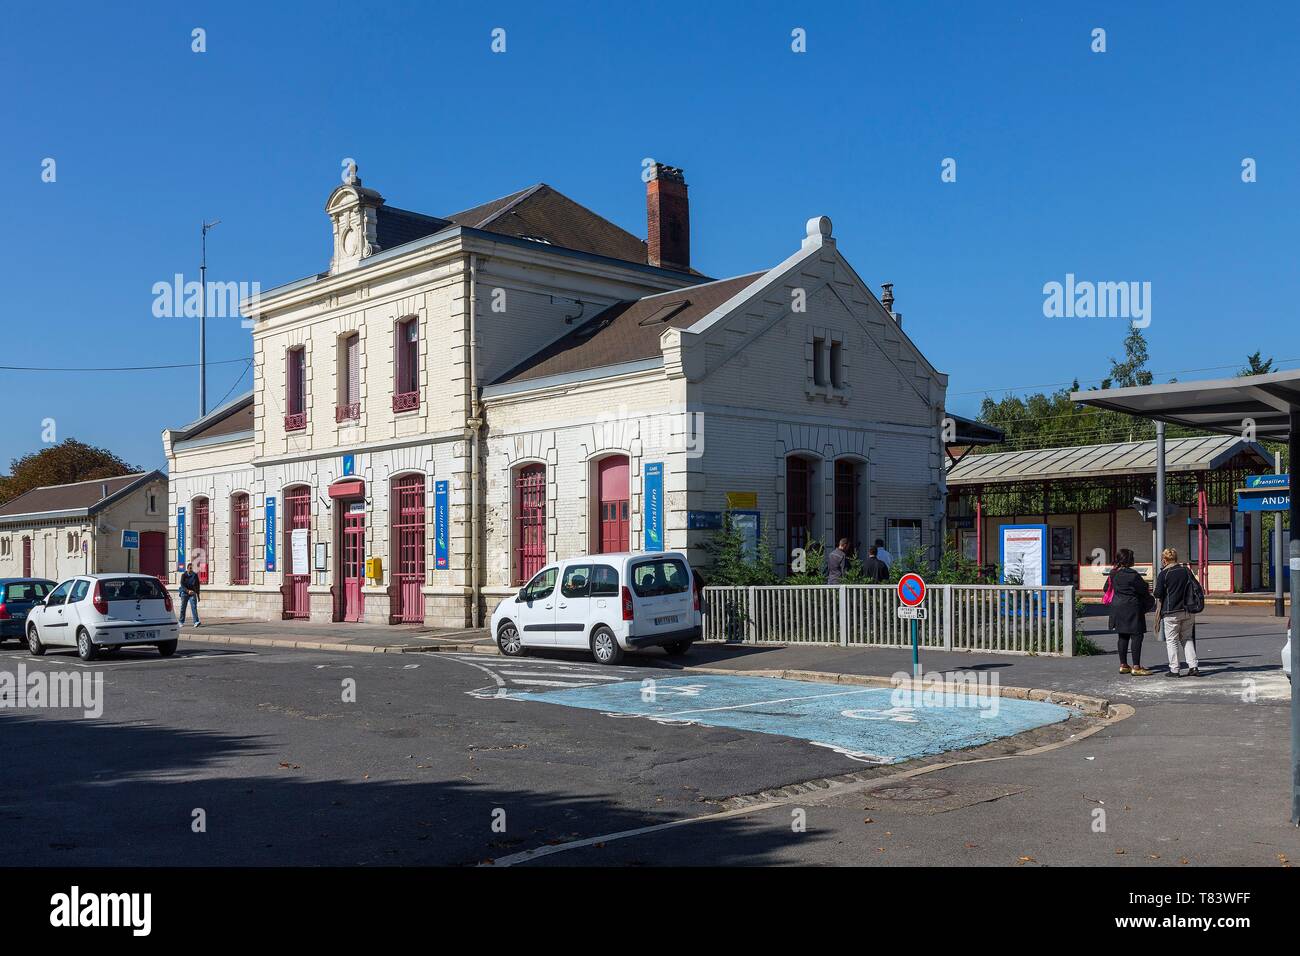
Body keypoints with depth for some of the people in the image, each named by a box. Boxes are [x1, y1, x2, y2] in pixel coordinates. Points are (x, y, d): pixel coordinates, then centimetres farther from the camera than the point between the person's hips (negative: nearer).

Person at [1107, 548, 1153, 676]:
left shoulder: (1114, 573, 7)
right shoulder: (1131, 574, -17)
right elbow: (1144, 589, -11)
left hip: (1117, 607, 8)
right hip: (1132, 608, -8)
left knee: (1123, 636, 14)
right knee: (1136, 636, -4)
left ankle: (1123, 665, 18)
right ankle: (1136, 667, -6)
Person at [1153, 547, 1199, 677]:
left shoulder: (1164, 574, -10)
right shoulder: (1186, 570, 5)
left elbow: (1158, 593, -12)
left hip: (1171, 612, -5)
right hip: (1188, 611, 5)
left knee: (1171, 641, 3)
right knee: (1187, 639, 16)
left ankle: (1174, 669, 2)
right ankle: (1193, 666, 9)